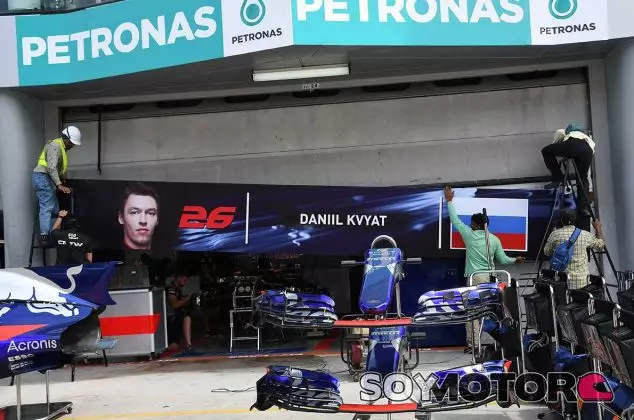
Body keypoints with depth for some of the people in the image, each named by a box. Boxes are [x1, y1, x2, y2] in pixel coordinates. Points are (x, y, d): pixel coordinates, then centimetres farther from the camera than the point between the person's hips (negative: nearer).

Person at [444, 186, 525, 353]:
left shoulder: (470, 235, -4)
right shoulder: (494, 239, 6)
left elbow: (455, 220, 5)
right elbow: (502, 260, 10)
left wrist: (449, 201, 12)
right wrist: (515, 260, 28)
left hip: (475, 277, -4)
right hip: (491, 278, 5)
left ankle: (473, 344, -4)